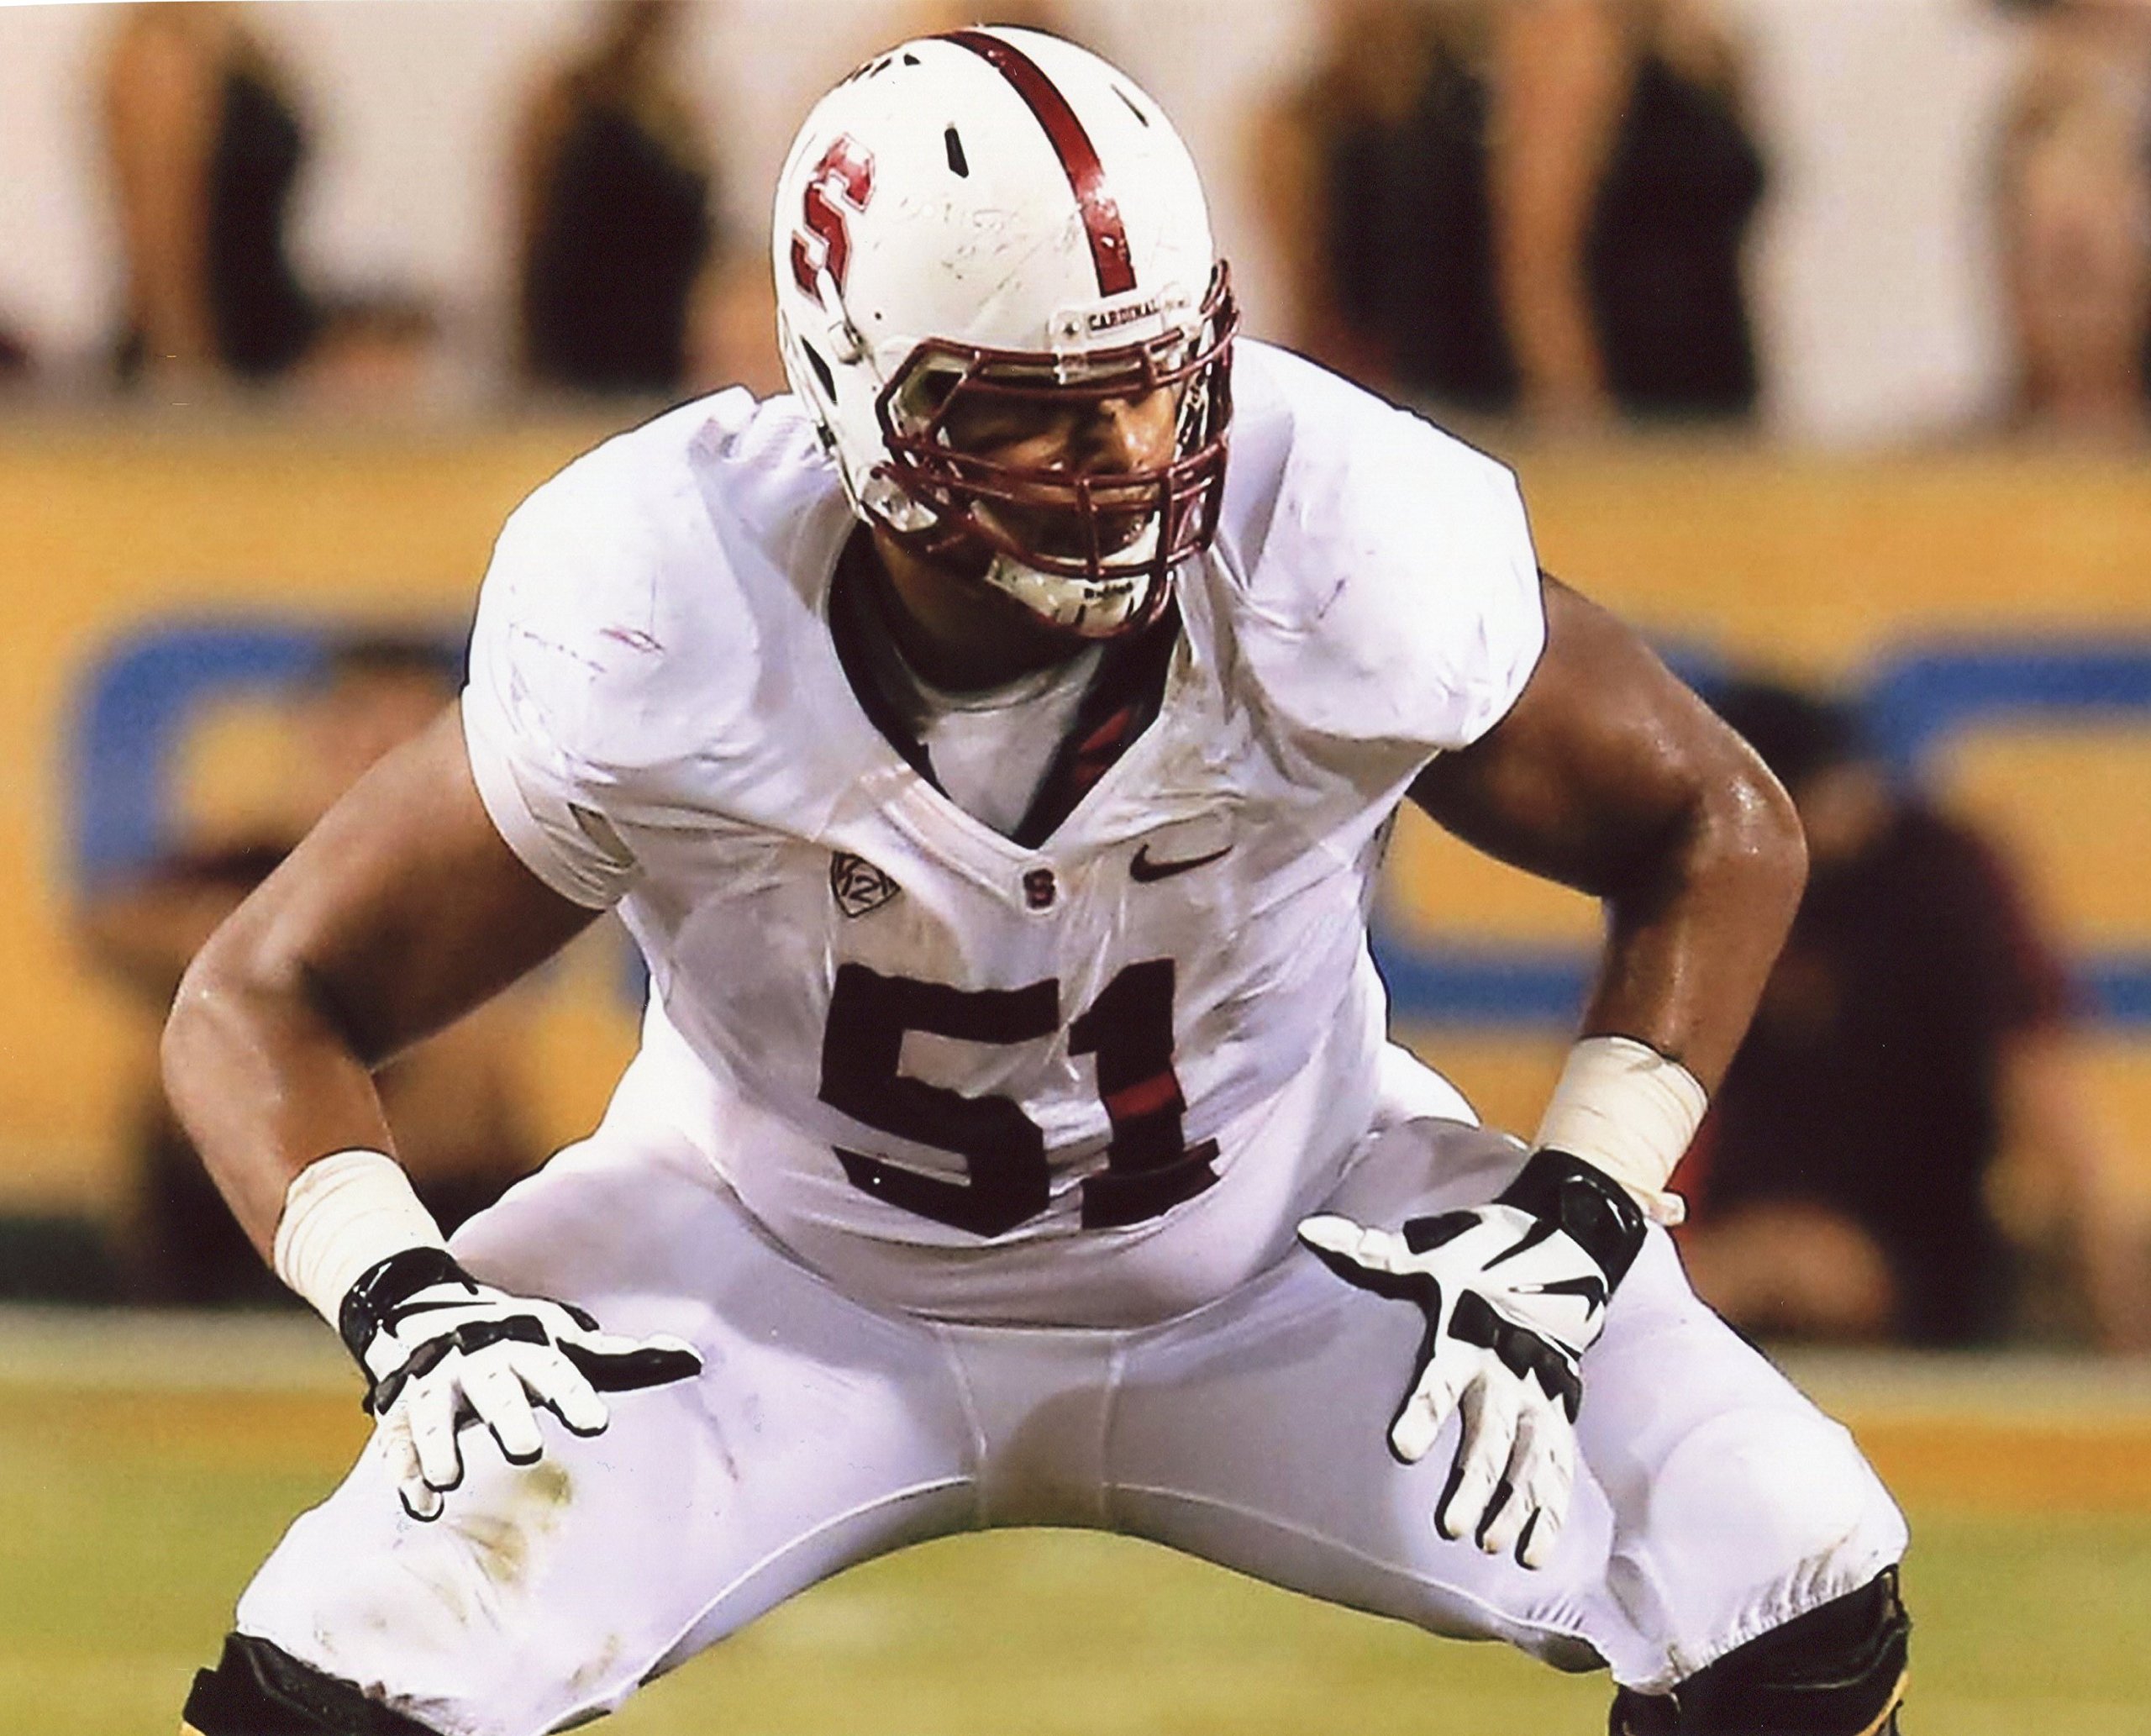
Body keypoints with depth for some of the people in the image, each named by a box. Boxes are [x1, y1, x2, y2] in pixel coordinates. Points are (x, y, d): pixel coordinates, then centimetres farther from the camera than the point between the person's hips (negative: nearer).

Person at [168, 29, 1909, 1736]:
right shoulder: (669, 625, -28)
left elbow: (1714, 828, -9)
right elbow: (266, 999, -17)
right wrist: (397, 1298, -36)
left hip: (1289, 1250, 1)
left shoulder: (1357, 556, -27)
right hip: (787, 1262, -1)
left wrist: (1578, 1218, -21)